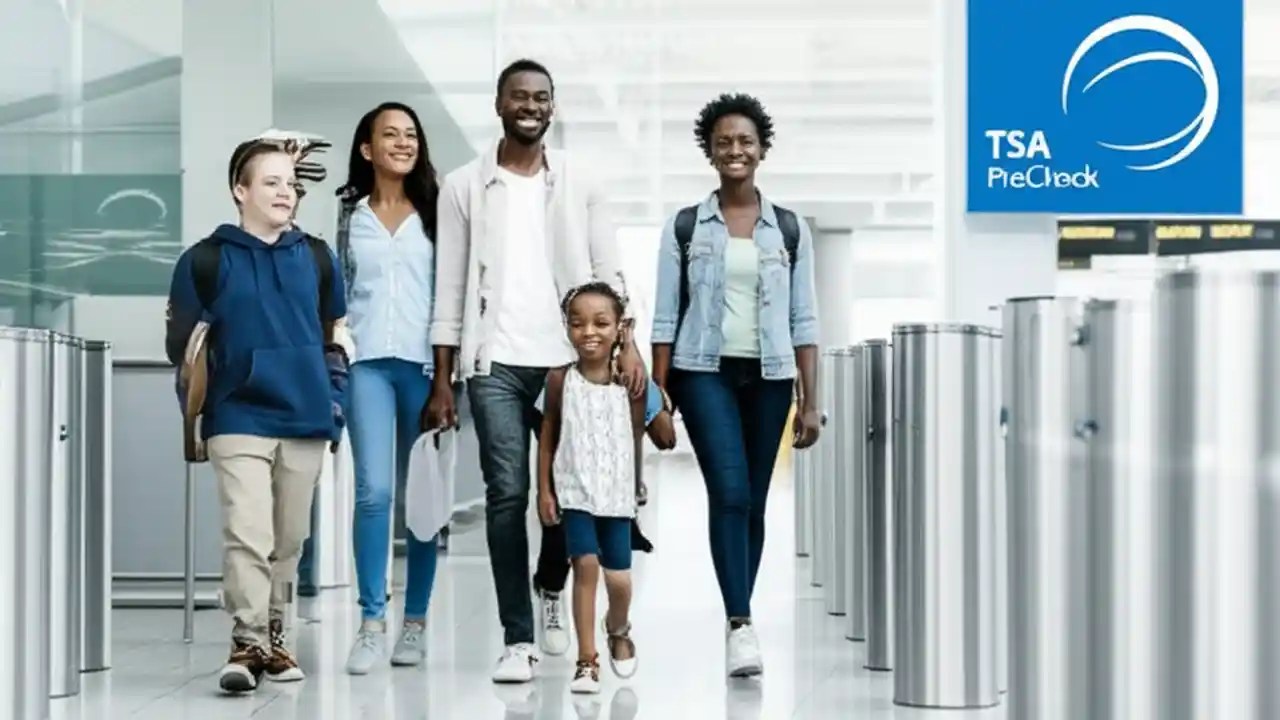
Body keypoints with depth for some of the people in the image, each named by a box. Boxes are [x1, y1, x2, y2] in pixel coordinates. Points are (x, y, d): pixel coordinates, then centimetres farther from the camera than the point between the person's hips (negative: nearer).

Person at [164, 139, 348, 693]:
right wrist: (197, 416, 1)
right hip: (238, 419, -4)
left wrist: (334, 397, 9)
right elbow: (184, 344, 3)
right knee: (247, 534, -13)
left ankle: (274, 638, 21)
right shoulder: (206, 260, 0)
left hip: (306, 419, 4)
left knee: (289, 539, 10)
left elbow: (335, 336, 18)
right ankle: (247, 643, -10)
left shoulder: (317, 258, 10)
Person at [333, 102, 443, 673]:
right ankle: (371, 623, -4)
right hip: (367, 362, 0)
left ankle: (414, 623, 9)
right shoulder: (350, 214, 11)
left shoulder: (433, 212, 8)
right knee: (373, 491, -9)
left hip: (424, 362, 0)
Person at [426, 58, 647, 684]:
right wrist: (442, 382, 0)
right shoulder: (464, 186, 5)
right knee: (508, 495, -5)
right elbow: (450, 290, 5)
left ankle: (550, 589, 33)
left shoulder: (579, 185, 8)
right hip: (495, 364, -1)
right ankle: (518, 639, 1)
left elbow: (608, 272, 5)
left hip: (568, 360, 1)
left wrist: (626, 343, -11)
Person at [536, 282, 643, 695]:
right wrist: (544, 490, 1)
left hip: (617, 493, 1)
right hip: (574, 491, -1)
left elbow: (638, 437, 4)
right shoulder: (560, 380, -2)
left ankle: (618, 630, 38)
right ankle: (587, 660, -2)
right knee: (585, 565, -12)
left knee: (619, 576, 4)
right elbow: (547, 438, 4)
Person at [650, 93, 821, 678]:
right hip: (705, 372, -2)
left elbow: (804, 320, 6)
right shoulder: (684, 227, 4)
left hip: (769, 377, 2)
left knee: (753, 502, 6)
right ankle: (741, 625, -19)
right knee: (730, 492, -17)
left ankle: (737, 622, 17)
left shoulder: (790, 230, 7)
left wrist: (811, 402, 2)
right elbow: (666, 318, 3)